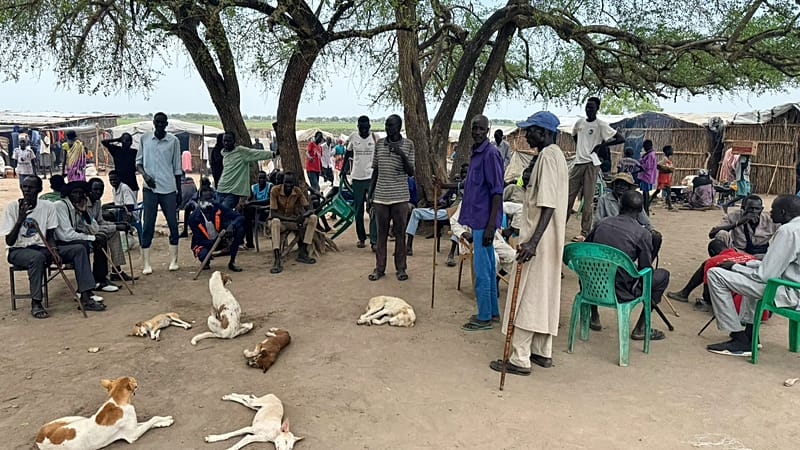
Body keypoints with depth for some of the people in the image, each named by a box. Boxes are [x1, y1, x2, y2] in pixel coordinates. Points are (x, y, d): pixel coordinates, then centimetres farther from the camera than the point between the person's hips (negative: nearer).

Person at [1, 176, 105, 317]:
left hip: (42, 248, 4)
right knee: (37, 257, -38)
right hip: (18, 250, -4)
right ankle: (36, 303, -23)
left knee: (79, 249, -13)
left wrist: (54, 251, -16)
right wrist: (20, 219, -24)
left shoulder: (48, 207, 1)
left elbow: (50, 236, 4)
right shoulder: (12, 207, -8)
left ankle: (85, 298, -17)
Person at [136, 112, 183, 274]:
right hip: (150, 188, 0)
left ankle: (174, 260, 11)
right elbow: (138, 161, 10)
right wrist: (145, 175, -10)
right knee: (148, 225, 0)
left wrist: (179, 191, 5)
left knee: (173, 224, 2)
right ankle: (146, 264, 3)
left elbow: (177, 168, 6)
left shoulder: (173, 141, 3)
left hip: (169, 188, 0)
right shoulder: (145, 138, 5)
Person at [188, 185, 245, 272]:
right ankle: (205, 262, 6)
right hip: (204, 243, -2)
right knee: (203, 255, -38)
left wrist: (232, 225, -41)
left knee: (239, 228, -23)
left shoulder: (219, 208, -17)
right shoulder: (193, 218, -20)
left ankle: (232, 262, -13)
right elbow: (199, 240, -18)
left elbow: (240, 217, -18)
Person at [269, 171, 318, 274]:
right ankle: (277, 261, -45)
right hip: (279, 221, -4)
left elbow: (309, 209, -9)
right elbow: (273, 214, -23)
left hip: (293, 221, 4)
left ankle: (302, 253, -18)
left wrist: (303, 215, -34)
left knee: (313, 218, -18)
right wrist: (293, 219, -34)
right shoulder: (275, 190, -18)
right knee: (275, 222, -40)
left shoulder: (298, 191, -7)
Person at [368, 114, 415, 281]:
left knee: (400, 233, 6)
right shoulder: (379, 143, 7)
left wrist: (401, 154, -17)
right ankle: (380, 268, 16)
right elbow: (375, 170, 12)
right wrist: (370, 193, 7)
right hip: (380, 196, 2)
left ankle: (401, 268, 16)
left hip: (400, 197, -2)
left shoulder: (408, 144, 0)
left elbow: (411, 172, -2)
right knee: (381, 233, 7)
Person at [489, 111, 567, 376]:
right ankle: (542, 352, 24)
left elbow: (548, 204, -25)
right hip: (551, 238, 10)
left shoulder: (547, 156, -16)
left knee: (526, 298, -5)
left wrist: (533, 242, -31)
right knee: (545, 295, 14)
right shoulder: (556, 154, 14)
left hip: (539, 239, -10)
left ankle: (520, 359, 1)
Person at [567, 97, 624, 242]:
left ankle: (585, 232, -2)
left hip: (591, 164, -5)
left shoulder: (601, 125, -6)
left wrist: (601, 145, -12)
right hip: (578, 163, 5)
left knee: (587, 199, -5)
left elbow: (621, 139, -10)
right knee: (568, 196, 4)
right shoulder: (579, 122, 10)